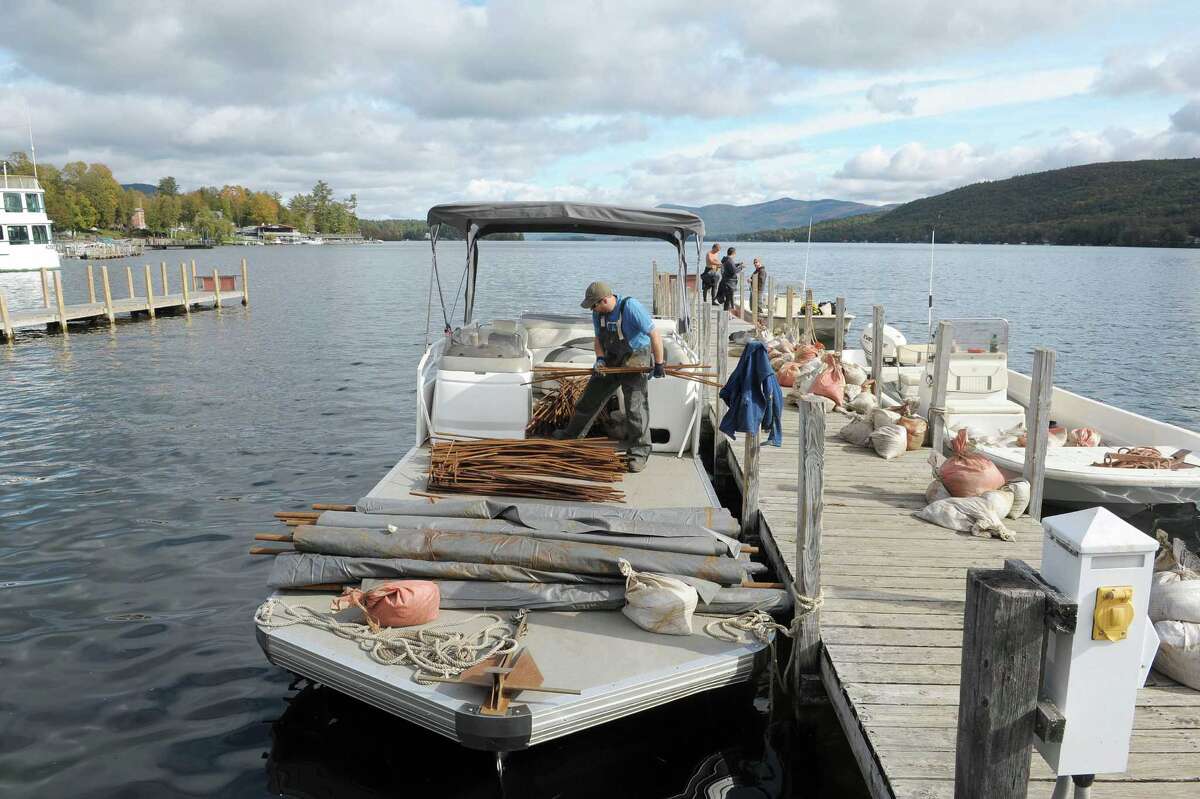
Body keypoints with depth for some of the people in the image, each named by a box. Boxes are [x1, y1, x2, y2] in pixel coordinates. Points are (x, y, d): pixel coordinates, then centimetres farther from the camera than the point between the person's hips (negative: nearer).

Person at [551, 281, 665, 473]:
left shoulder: (631, 307, -24)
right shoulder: (598, 313, -2)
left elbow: (655, 335, -23)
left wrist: (658, 364, -21)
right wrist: (600, 359, -7)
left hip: (635, 359, -7)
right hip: (611, 359, 7)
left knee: (635, 408, -9)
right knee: (590, 397, 14)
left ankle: (639, 453, 3)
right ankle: (572, 433, 33)